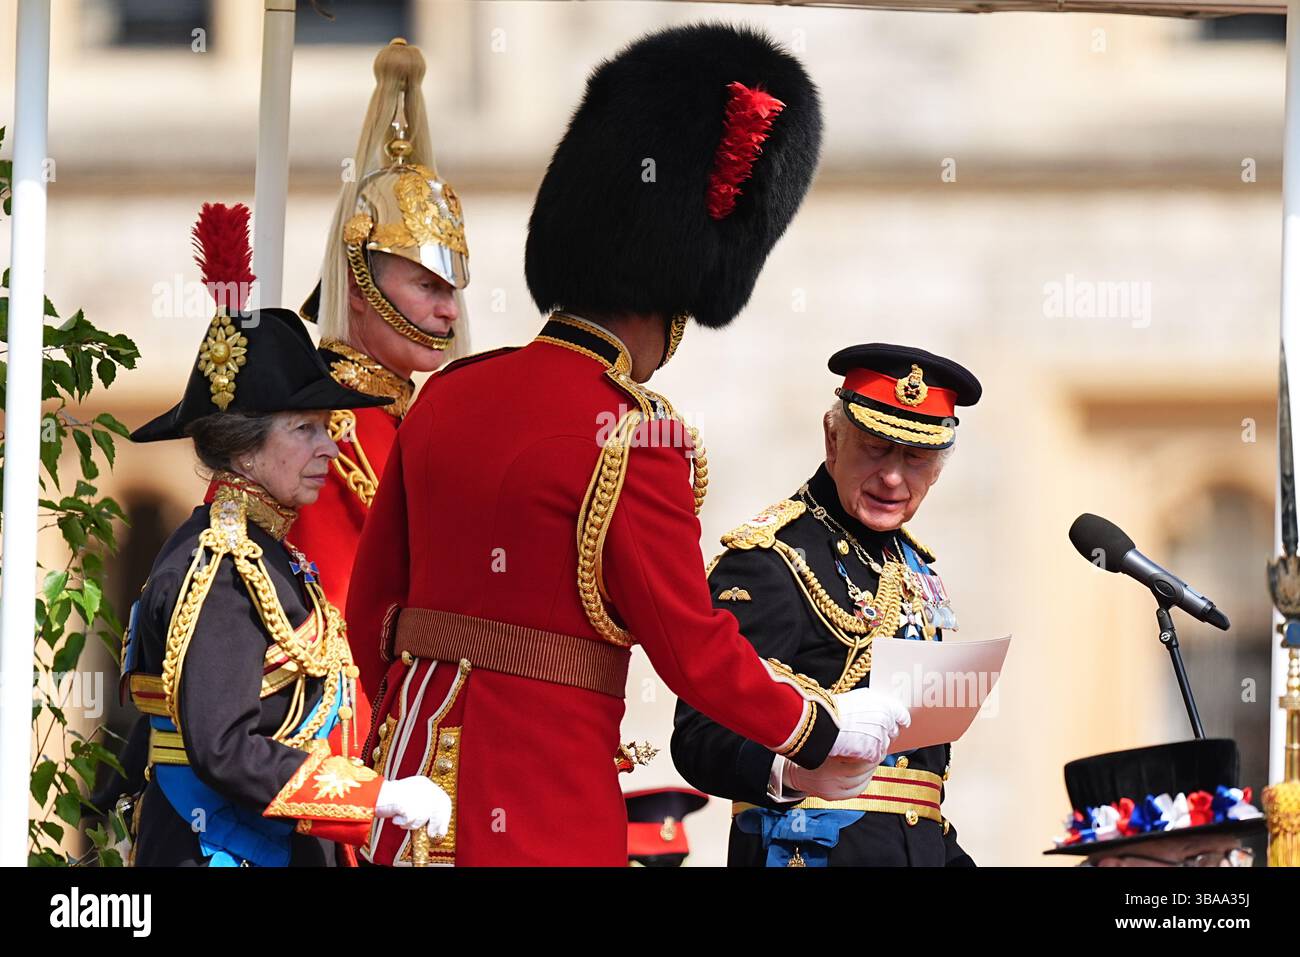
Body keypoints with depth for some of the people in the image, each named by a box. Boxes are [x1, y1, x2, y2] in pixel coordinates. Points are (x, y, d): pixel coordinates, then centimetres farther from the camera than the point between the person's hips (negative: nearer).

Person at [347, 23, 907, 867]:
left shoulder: (447, 397, 9)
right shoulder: (631, 439, -12)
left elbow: (372, 604, 16)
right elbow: (694, 650, -9)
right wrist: (830, 730, 4)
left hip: (420, 774, 7)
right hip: (546, 814, -7)